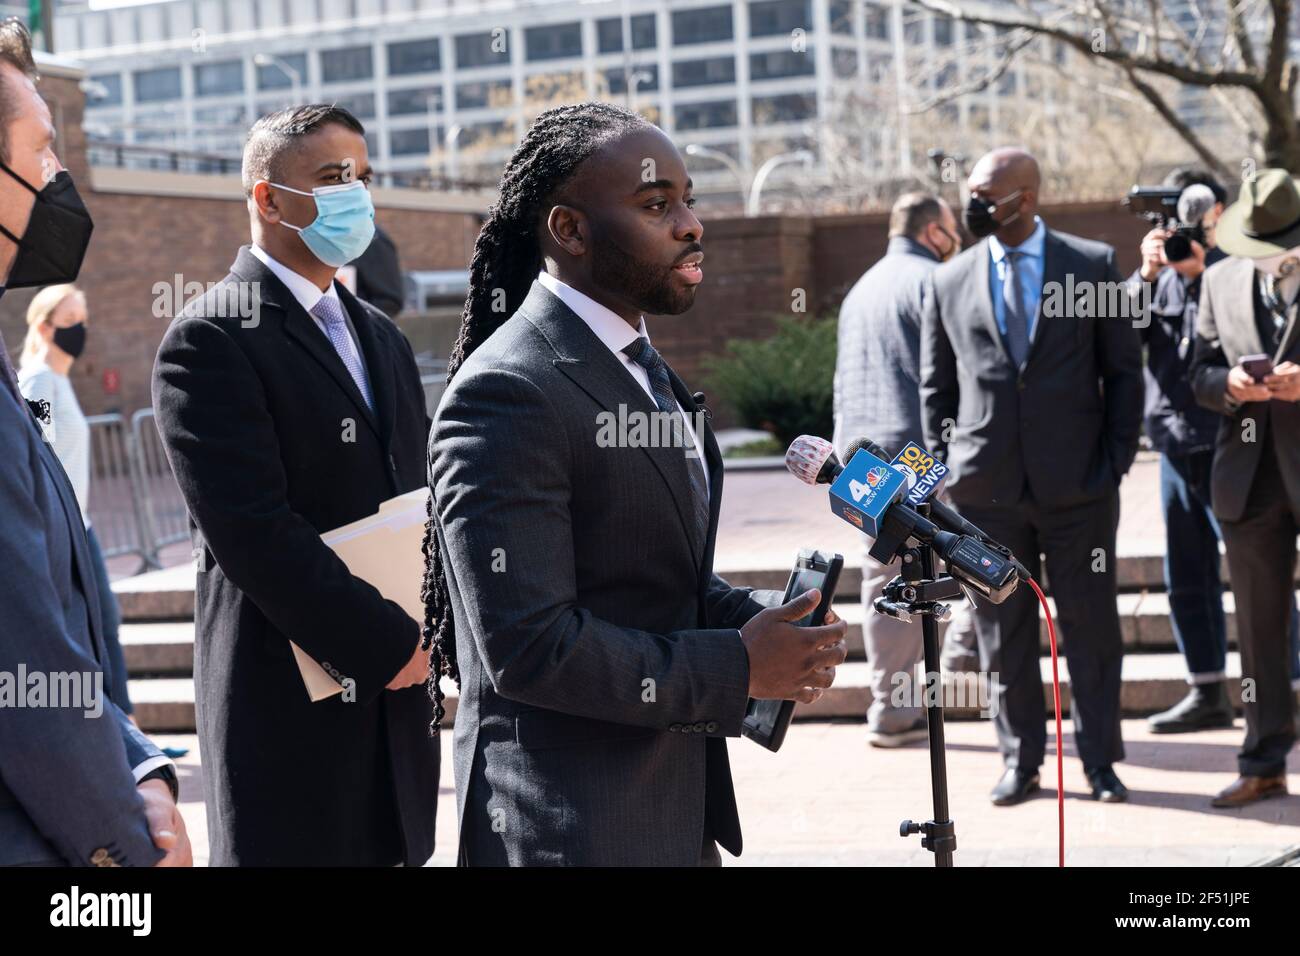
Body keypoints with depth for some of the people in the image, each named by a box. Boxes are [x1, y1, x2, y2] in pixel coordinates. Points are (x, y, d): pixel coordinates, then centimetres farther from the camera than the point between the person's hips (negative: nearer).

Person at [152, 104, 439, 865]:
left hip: (394, 690, 7)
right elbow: (251, 530, -17)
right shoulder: (211, 339, -9)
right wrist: (389, 645, -16)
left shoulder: (382, 337, 17)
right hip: (290, 698, -7)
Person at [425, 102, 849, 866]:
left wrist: (760, 619, 1)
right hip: (574, 824, -9)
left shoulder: (640, 364, 11)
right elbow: (529, 646, -24)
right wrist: (737, 667, -17)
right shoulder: (506, 395, -19)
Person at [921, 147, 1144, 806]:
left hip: (1078, 483, -1)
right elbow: (937, 386, 12)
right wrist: (945, 472, 5)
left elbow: (1124, 370, 5)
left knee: (1090, 624, 4)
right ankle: (1020, 760, 16)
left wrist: (1118, 459, -2)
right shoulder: (949, 283, 7)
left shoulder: (1093, 266, 3)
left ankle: (1100, 762, 14)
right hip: (987, 488, 1)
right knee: (1003, 630, 6)